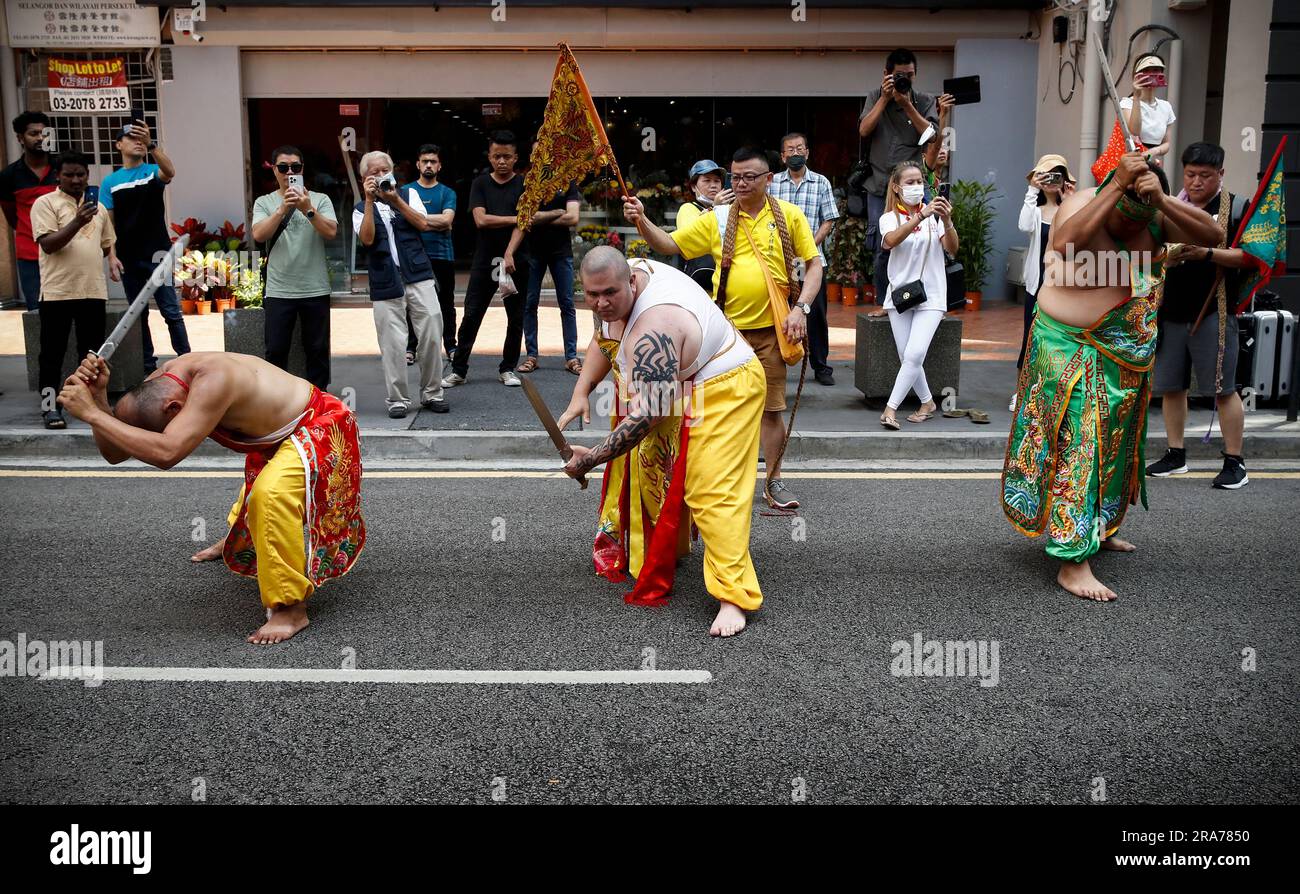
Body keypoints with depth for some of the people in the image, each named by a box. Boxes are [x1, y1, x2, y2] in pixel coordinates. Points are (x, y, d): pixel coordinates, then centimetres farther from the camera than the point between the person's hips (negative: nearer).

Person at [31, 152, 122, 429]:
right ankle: (50, 405, 5)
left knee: (92, 351, 9)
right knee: (53, 351, 0)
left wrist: (112, 259, 6)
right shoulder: (45, 203, -1)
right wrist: (77, 222, -24)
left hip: (93, 291, 5)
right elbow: (48, 244, -11)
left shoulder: (97, 207, 16)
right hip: (57, 291, -4)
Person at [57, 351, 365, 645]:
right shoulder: (161, 382, -12)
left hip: (318, 429, -9)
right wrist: (98, 398, -25)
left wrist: (92, 413, -42)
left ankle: (291, 607, -22)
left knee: (272, 493, -35)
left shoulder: (213, 380, -39)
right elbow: (114, 453, -9)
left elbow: (166, 453, -49)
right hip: (278, 435, 10)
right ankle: (236, 540, 70)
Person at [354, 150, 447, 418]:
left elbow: (424, 225, -1)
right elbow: (367, 239, -8)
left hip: (418, 276, 1)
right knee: (393, 345, -3)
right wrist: (370, 201, -10)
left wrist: (395, 200, -8)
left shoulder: (408, 194, 14)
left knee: (432, 336, -2)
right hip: (386, 283, -1)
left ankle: (432, 393, 12)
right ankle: (397, 399, 8)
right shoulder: (361, 209, 11)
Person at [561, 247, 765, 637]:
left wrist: (591, 458, -30)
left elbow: (648, 414, -36)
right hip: (686, 386, 10)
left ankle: (734, 596, -17)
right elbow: (603, 340, 10)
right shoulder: (630, 281, -6)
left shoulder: (652, 330, -35)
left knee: (712, 493, -16)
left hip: (724, 391, -10)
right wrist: (580, 395, -3)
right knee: (671, 478, 17)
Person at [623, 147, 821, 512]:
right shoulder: (716, 219, 3)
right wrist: (642, 221, -16)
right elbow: (669, 245, 2)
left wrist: (801, 308, -9)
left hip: (771, 330, -1)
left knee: (772, 408, 6)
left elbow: (814, 264, 4)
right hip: (725, 328, 1)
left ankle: (774, 482, 20)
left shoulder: (789, 215, 1)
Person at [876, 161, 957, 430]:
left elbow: (952, 249, -10)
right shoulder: (889, 218, 3)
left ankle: (891, 408, -12)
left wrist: (947, 221, -28)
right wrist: (921, 216, -34)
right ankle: (927, 403, 20)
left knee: (915, 354, -16)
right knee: (908, 357, 0)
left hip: (930, 295, -1)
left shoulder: (934, 215, 3)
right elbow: (890, 241, -21)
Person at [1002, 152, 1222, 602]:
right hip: (1071, 349, -6)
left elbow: (1212, 235, -16)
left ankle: (1099, 527, 37)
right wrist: (1117, 185, -37)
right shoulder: (1081, 206, -16)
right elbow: (1068, 243, -39)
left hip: (1128, 357, 6)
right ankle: (1073, 561, -7)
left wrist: (1161, 200, -30)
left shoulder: (1156, 217, -3)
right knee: (1079, 445, -10)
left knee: (1115, 443, 17)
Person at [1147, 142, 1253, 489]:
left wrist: (1207, 254, -22)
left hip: (1213, 313, -4)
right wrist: (1165, 256, -10)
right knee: (1170, 386, 9)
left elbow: (1247, 256, -7)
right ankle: (1176, 454, 21)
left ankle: (1235, 462, 6)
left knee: (1223, 388, -2)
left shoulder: (1237, 207, 0)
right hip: (1170, 311, 4)